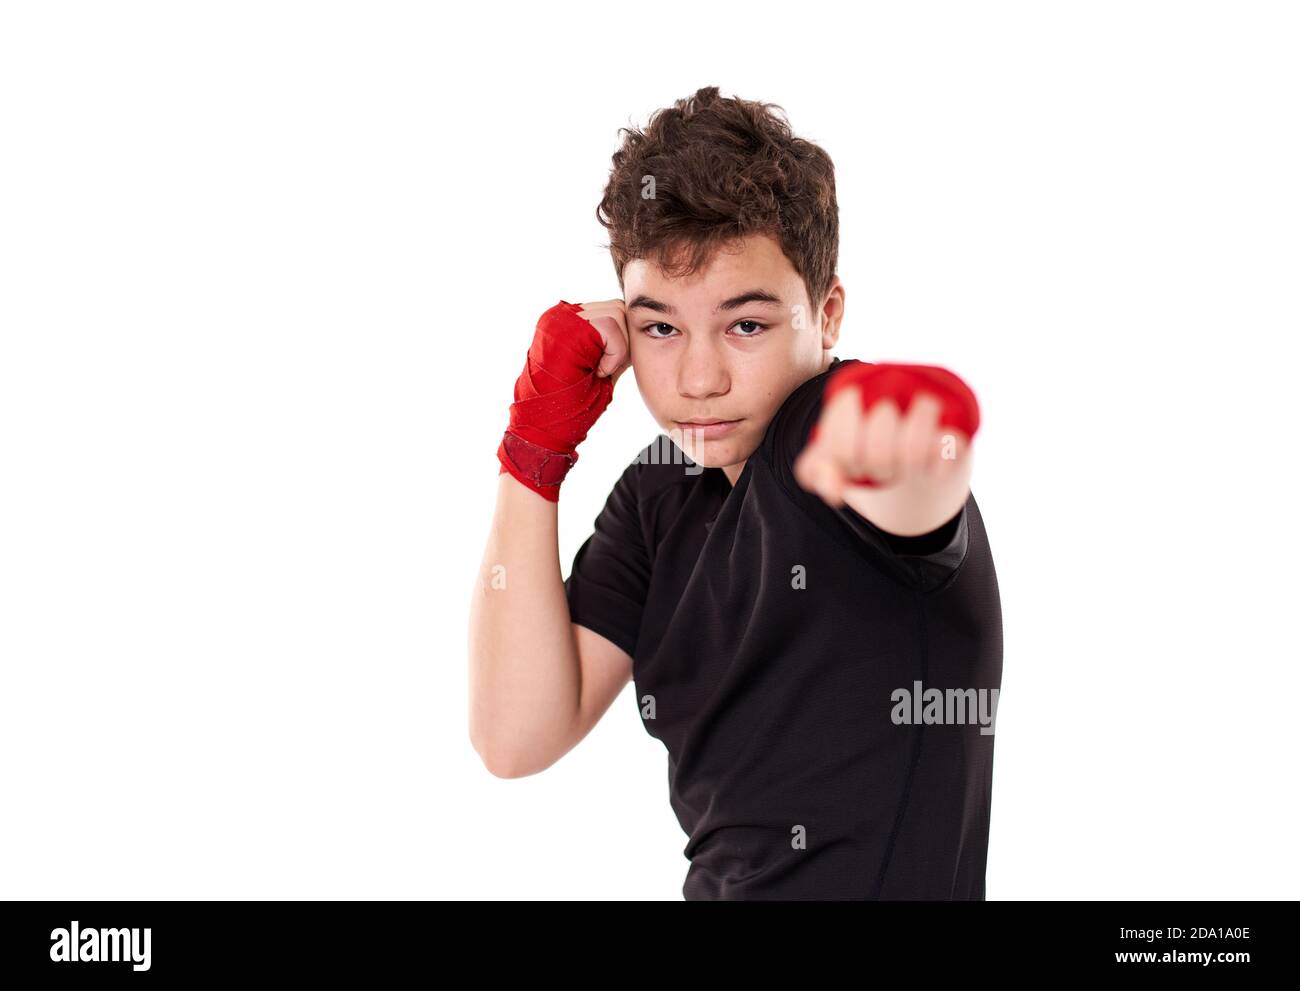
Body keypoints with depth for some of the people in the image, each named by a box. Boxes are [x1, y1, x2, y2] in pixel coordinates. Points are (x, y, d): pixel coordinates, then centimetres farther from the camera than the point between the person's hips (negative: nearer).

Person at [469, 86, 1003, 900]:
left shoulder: (834, 434, -16)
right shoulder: (660, 493, 2)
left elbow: (918, 494, -39)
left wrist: (909, 424, -60)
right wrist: (536, 445, -8)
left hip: (878, 881, -5)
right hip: (717, 881, 6)